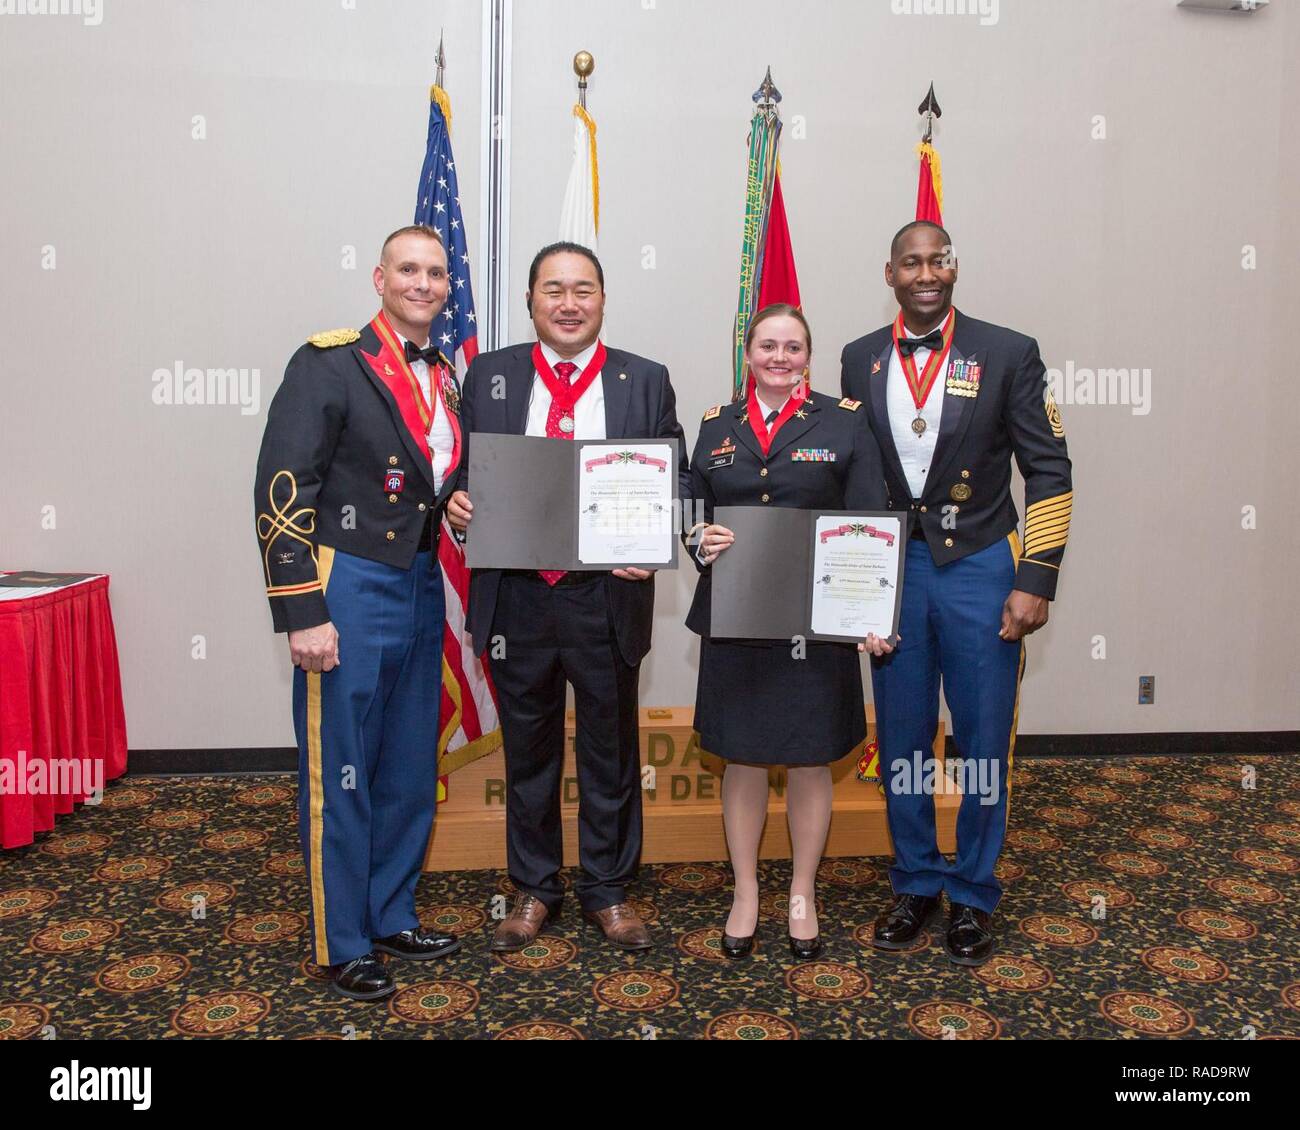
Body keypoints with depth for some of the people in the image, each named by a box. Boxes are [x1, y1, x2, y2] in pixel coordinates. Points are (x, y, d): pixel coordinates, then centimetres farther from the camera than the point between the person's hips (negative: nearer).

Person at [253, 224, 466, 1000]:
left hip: (421, 591, 7)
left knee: (411, 770, 15)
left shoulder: (445, 380, 12)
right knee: (340, 777, 4)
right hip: (348, 592, -7)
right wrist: (302, 613, -18)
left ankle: (391, 916, 33)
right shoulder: (329, 362, -9)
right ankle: (343, 945, 21)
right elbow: (282, 494, -14)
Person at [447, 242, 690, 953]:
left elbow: (676, 479, 3)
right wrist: (458, 502, -14)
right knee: (528, 751, 15)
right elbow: (465, 469, 8)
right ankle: (533, 888, 33)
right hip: (515, 596, 1)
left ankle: (607, 889, 32)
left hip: (608, 598, 0)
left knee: (611, 749, 12)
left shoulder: (646, 381, 4)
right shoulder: (488, 376, 6)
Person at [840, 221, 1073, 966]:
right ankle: (916, 884, 29)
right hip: (892, 570, 3)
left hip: (980, 569, -2)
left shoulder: (1008, 353, -4)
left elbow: (1050, 472, -4)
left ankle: (974, 896, 25)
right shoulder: (861, 361, 5)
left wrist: (1036, 581, -10)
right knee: (902, 738, 11)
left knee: (982, 742, 6)